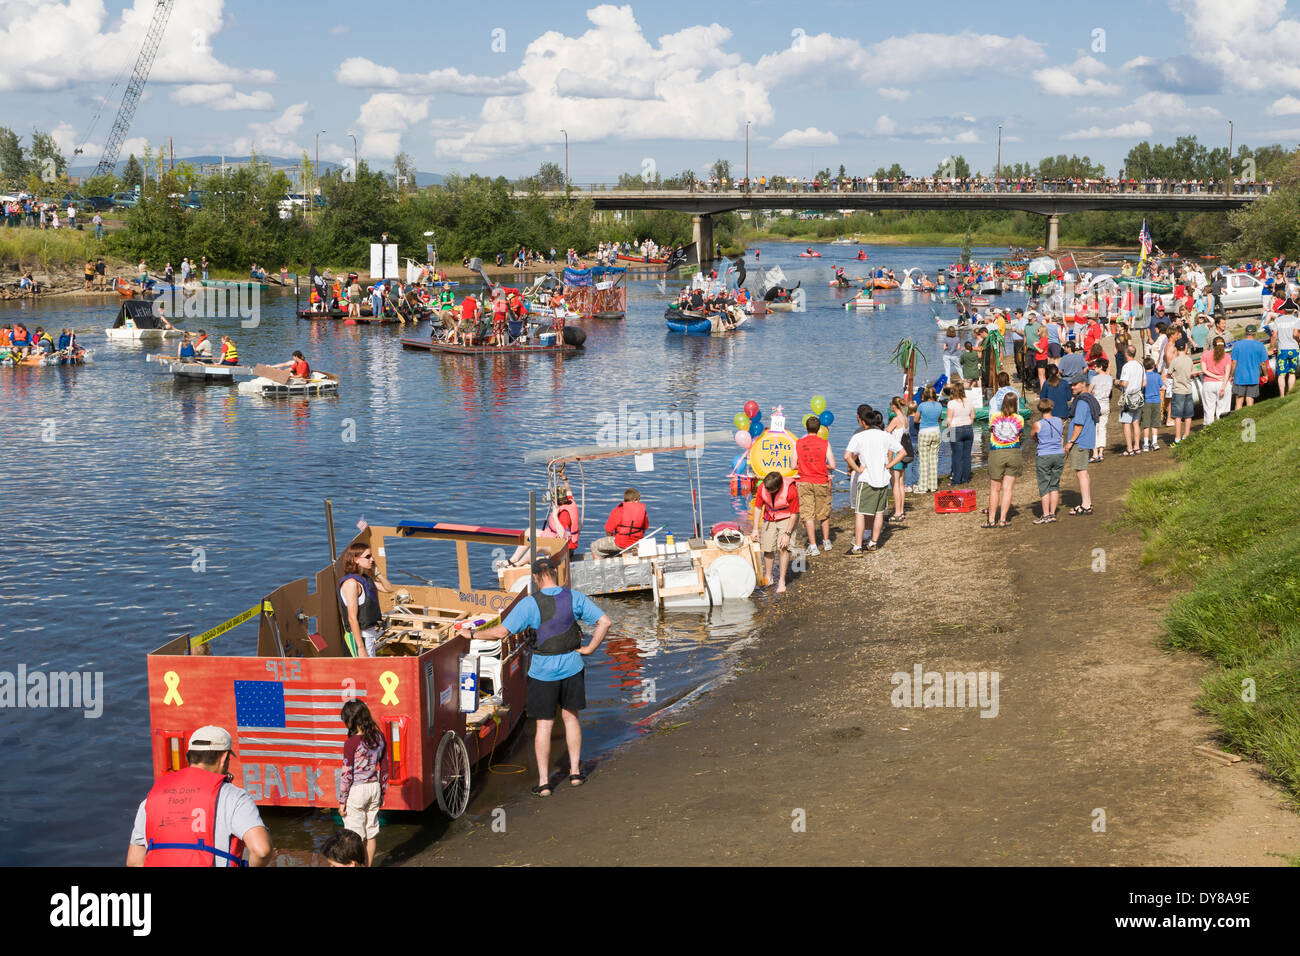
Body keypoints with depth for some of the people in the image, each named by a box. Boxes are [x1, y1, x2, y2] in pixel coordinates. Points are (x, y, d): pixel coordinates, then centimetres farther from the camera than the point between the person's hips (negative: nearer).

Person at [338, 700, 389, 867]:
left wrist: (342, 801, -6)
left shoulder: (351, 743, -17)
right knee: (371, 834, 16)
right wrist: (382, 793, 18)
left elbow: (347, 774, -14)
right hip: (374, 788, 6)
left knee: (356, 837, 3)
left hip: (356, 791, -6)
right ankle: (368, 865, 26)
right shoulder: (379, 738, 1)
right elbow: (385, 768, 8)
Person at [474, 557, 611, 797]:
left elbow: (501, 632, -14)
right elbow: (604, 621, -6)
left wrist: (473, 634, 1)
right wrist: (589, 649, 0)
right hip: (572, 666, 2)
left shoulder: (529, 604, -13)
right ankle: (575, 771, 23)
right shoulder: (575, 597, -4)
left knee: (544, 724, 6)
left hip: (543, 670, -2)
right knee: (570, 716, 19)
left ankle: (543, 782, 8)